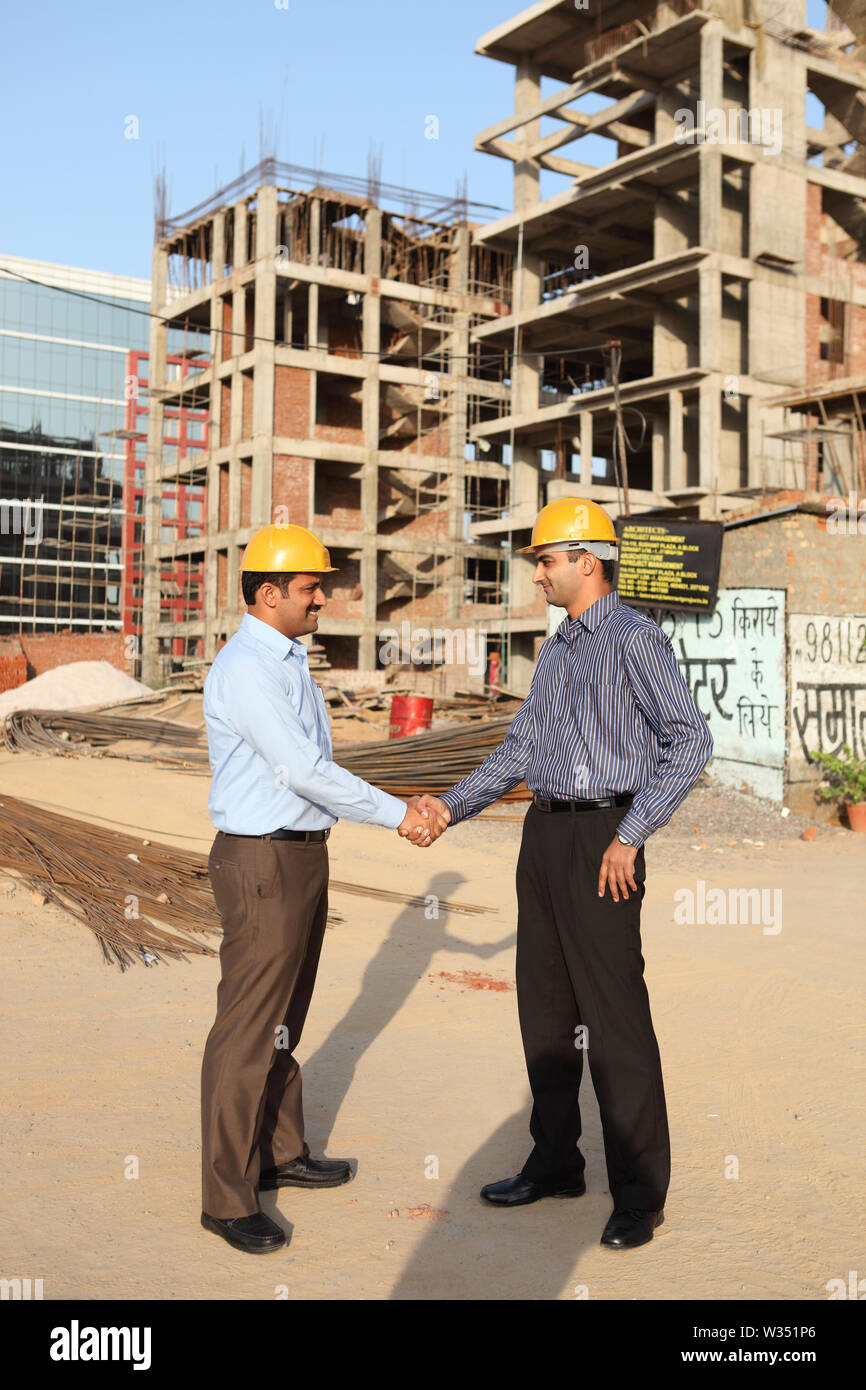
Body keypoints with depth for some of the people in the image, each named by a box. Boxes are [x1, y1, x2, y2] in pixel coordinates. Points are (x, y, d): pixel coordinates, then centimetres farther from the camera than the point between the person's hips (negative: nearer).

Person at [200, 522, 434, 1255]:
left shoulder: (291, 663, 12)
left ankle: (282, 1153, 33)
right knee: (248, 1030, -3)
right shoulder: (245, 669, -20)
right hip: (263, 864, -10)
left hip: (304, 855, 10)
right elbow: (303, 771, -24)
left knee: (284, 1017, 19)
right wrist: (397, 815, -18)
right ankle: (228, 1196, 7)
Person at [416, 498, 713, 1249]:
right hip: (544, 833, 9)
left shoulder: (635, 638, -10)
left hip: (601, 841, -9)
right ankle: (555, 1164, 26)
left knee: (615, 1017, -5)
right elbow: (520, 748, 19)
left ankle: (640, 1193, 7)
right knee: (545, 1008, 13)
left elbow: (689, 740, -16)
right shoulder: (557, 651, 17)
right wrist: (452, 807, 9)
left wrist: (630, 837, -18)